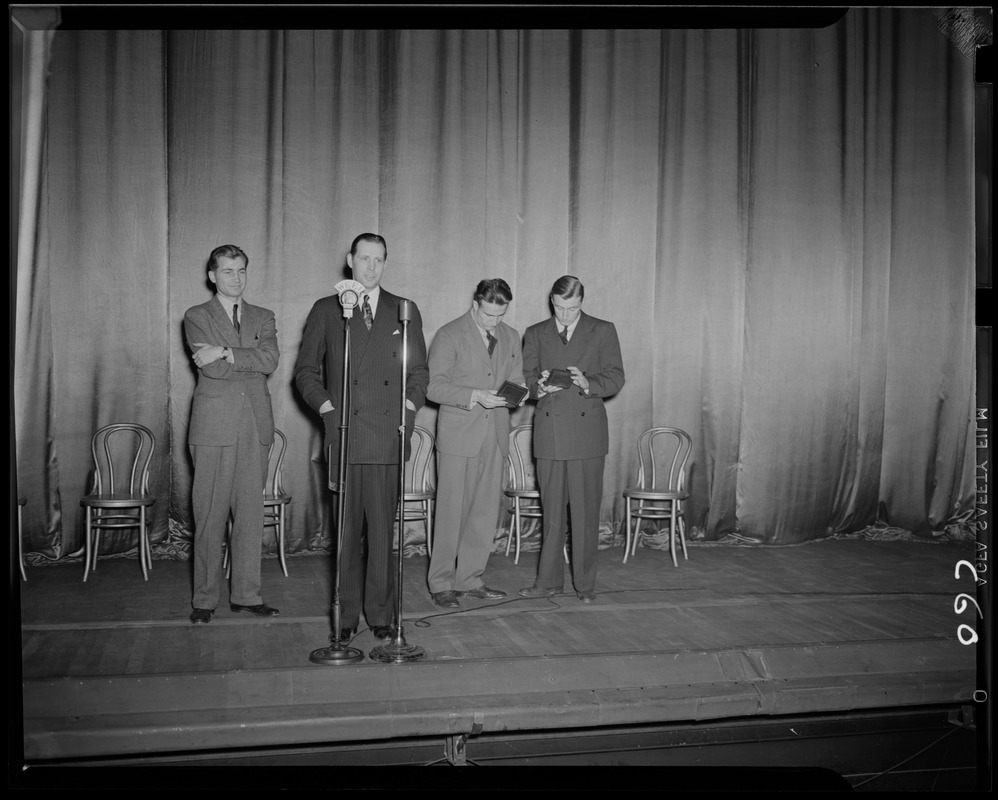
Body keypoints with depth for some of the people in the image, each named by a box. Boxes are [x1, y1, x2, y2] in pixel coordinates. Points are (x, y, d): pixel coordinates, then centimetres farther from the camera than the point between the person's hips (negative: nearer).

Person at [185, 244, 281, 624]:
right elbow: (212, 368, -9)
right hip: (214, 425, -3)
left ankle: (246, 594, 13)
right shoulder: (196, 317, 6)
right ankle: (205, 598, 8)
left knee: (251, 512, 5)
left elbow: (271, 359, -4)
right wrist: (252, 358, -3)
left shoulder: (263, 318, 16)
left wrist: (227, 353, -11)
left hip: (255, 425, 3)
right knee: (210, 514, -1)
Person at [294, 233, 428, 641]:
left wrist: (408, 411, 1)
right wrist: (327, 408, -3)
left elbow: (418, 371, 15)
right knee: (346, 530, 2)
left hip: (389, 436, 1)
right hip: (344, 434, 0)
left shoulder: (405, 311, 14)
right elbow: (305, 371, 11)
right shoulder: (325, 310, 10)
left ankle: (380, 613, 10)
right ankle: (347, 613, 12)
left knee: (383, 528, 0)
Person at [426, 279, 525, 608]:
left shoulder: (511, 337, 12)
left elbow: (516, 379, 19)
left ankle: (470, 579, 20)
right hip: (458, 436, -5)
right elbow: (434, 387, -10)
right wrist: (476, 396, -20)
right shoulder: (449, 335, -6)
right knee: (452, 510, -2)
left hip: (494, 436, 6)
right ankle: (441, 584, 8)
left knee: (486, 511, 8)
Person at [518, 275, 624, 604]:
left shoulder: (603, 331, 7)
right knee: (551, 509, 5)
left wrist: (588, 383, -17)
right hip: (549, 430, 2)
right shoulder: (535, 333, 14)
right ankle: (549, 580, 15)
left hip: (587, 430, -2)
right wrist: (539, 386, -11)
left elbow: (615, 377, 2)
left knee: (586, 510, 0)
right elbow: (527, 376, 12)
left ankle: (585, 583, 9)